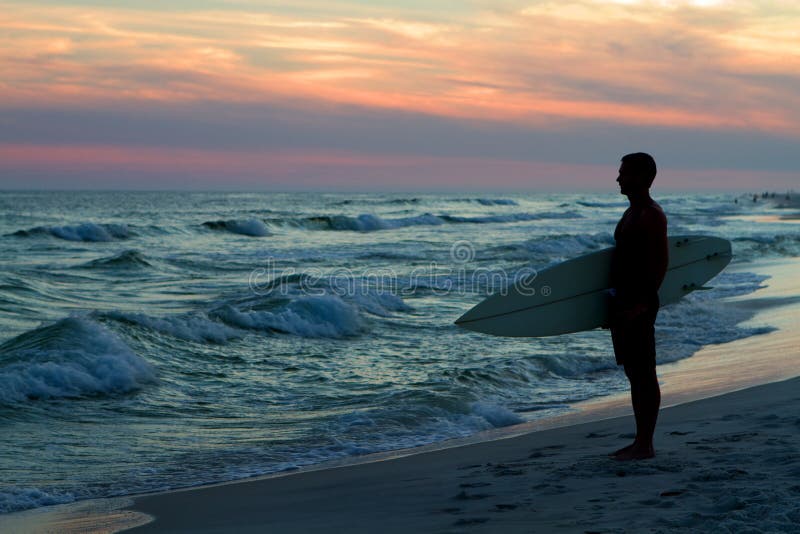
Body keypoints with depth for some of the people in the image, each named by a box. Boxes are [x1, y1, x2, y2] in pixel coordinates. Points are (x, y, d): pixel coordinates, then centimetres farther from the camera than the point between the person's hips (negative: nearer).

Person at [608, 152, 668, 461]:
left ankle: (645, 445, -1)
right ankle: (640, 441, 19)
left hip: (639, 305, -10)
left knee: (644, 374, -5)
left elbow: (661, 263, -19)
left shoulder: (652, 215, -13)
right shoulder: (631, 212, 17)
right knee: (634, 373, 13)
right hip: (624, 302, 10)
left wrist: (642, 304, -23)